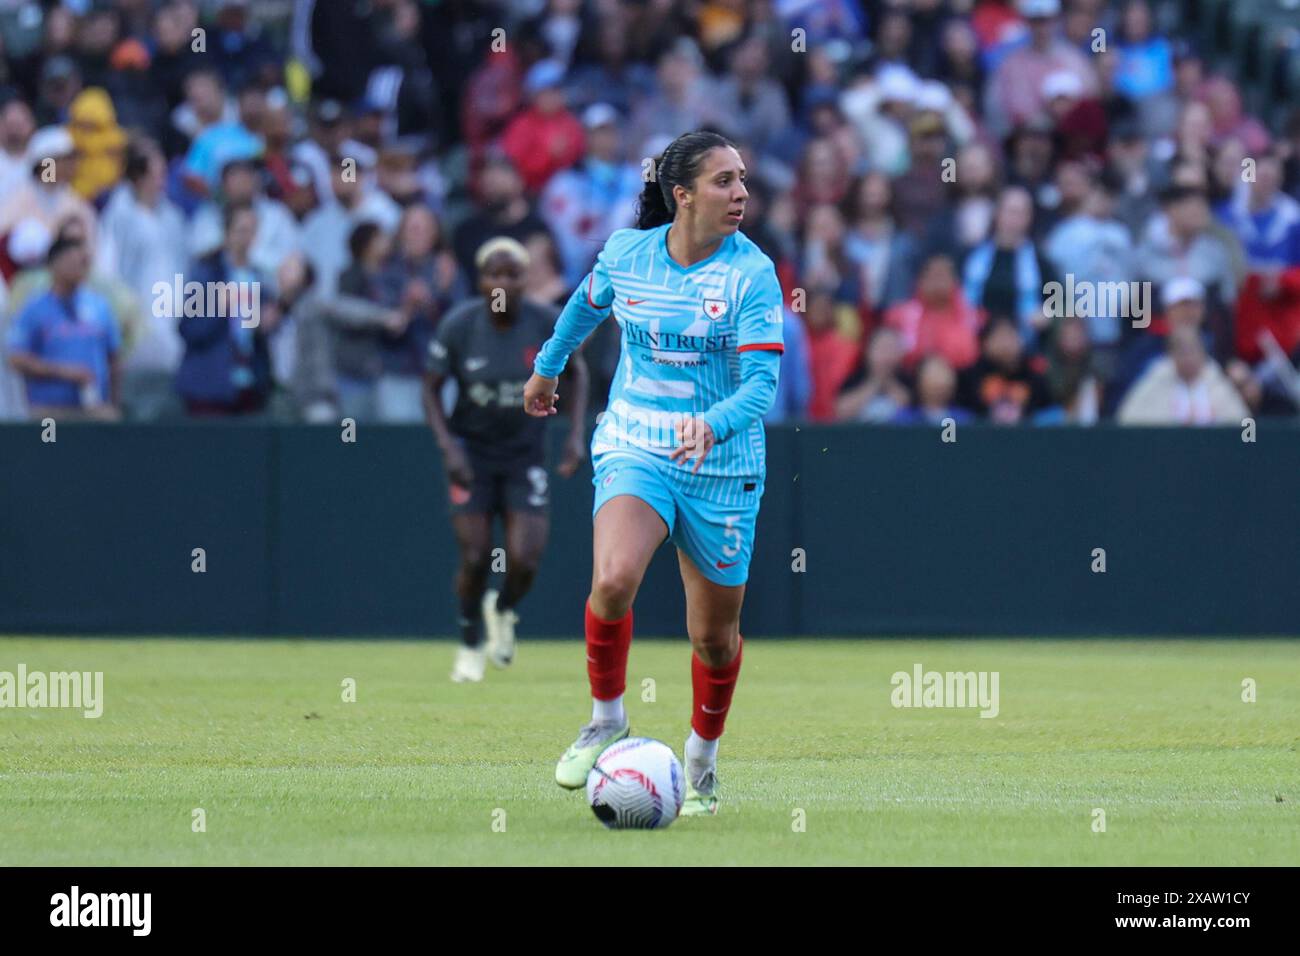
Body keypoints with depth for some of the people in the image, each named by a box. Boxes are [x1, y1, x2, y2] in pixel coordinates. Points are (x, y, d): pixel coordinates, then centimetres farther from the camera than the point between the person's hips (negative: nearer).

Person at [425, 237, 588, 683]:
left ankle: (502, 610, 26)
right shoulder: (458, 325, -15)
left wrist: (576, 434, -4)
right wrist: (448, 448, -17)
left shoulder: (546, 323, -12)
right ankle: (470, 645, 19)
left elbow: (577, 371, 6)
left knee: (524, 561, -10)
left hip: (525, 454, 1)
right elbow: (431, 389, -5)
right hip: (472, 453, -1)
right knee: (475, 558, -7)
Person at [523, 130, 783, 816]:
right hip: (634, 450, 0)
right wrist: (548, 365, 35)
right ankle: (606, 720, -4)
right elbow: (588, 303, 21)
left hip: (722, 465, 0)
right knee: (613, 579, -27)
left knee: (714, 632, 7)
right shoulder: (625, 253, -3)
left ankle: (702, 759, 33)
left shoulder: (752, 272, -11)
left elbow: (762, 383, -19)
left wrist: (713, 424, -38)